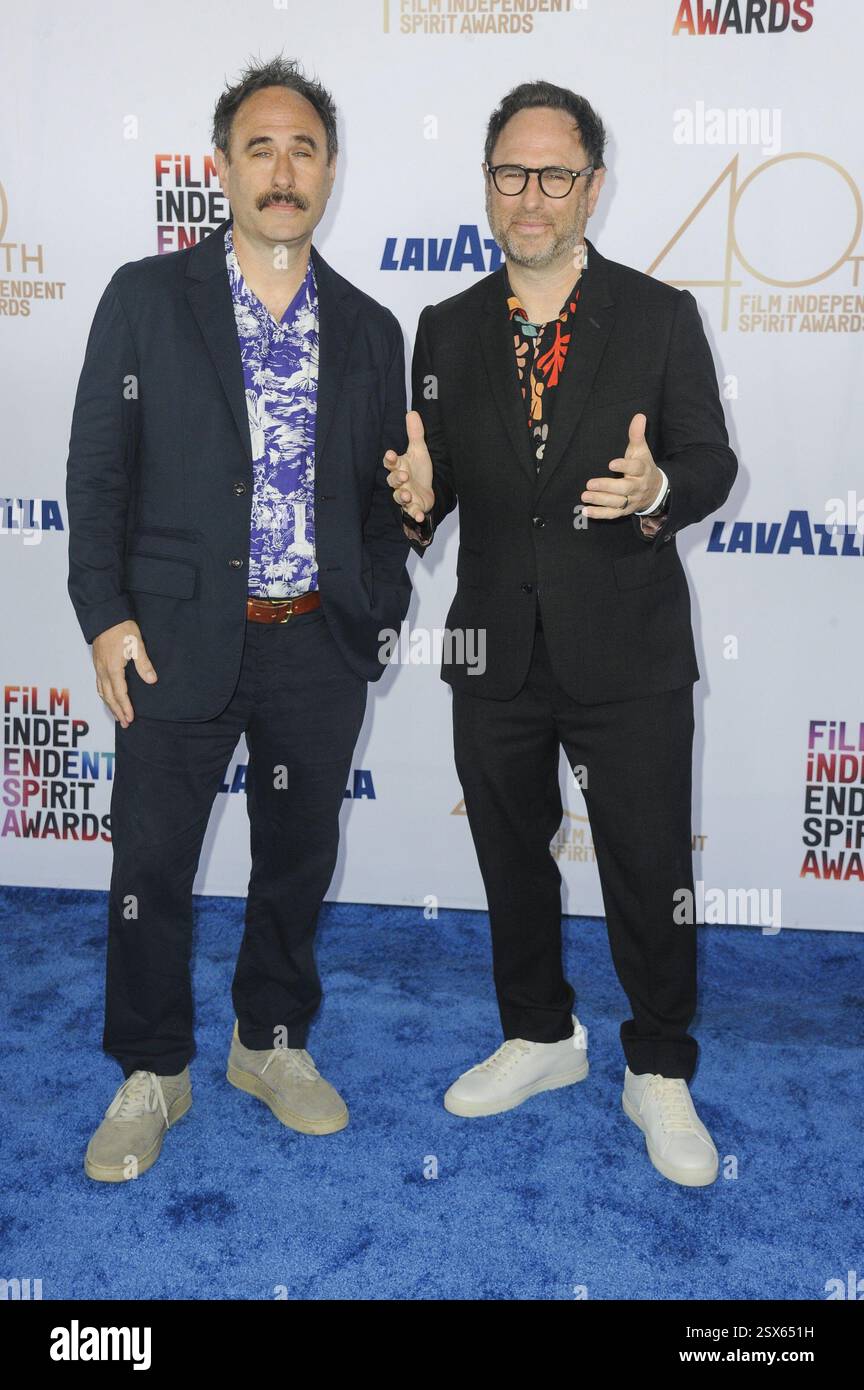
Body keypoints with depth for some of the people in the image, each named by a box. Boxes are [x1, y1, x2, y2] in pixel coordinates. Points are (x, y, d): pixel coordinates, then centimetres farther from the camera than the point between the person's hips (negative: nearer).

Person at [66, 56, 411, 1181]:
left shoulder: (369, 329, 9)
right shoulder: (147, 298, 1)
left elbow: (383, 491, 13)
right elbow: (98, 467, -1)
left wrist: (380, 611, 4)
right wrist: (105, 614, -8)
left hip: (321, 647, 3)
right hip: (178, 640, -2)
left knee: (299, 860, 13)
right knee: (150, 865, 5)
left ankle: (272, 1043, 35)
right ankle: (152, 1075, 26)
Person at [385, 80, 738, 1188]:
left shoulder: (660, 316, -1)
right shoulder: (448, 329, 7)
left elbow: (712, 459, -2)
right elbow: (441, 470, 9)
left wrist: (657, 489, -24)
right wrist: (419, 493, -14)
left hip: (628, 651, -3)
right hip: (495, 650, 4)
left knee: (650, 871, 5)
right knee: (511, 858, 17)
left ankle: (658, 1074, 28)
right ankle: (540, 1036, 40)